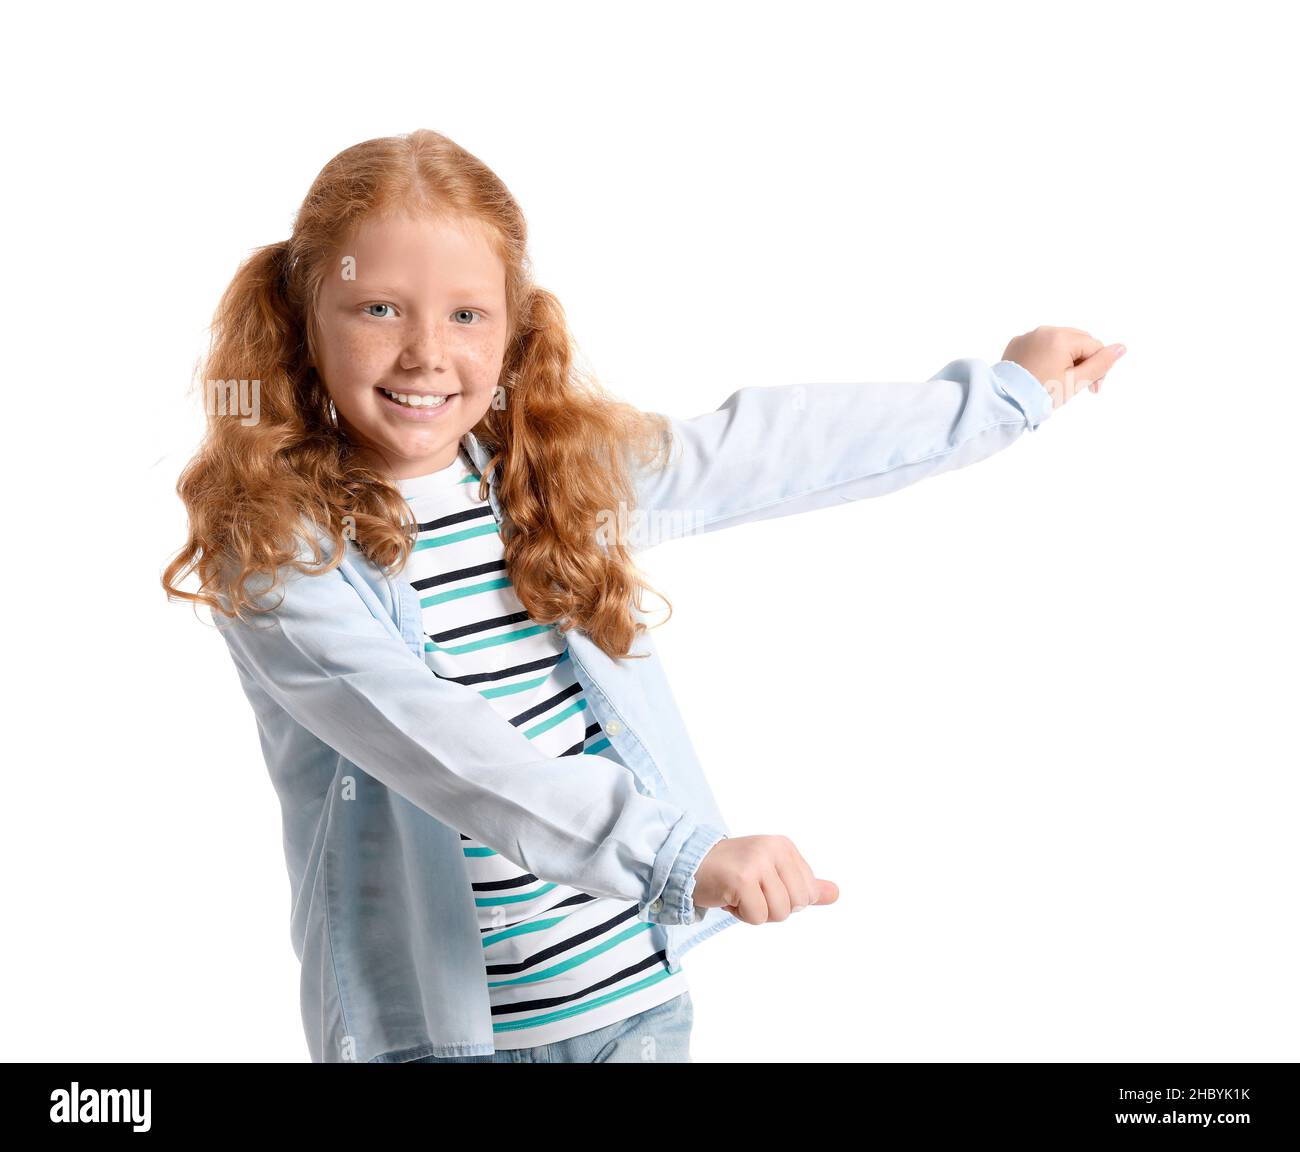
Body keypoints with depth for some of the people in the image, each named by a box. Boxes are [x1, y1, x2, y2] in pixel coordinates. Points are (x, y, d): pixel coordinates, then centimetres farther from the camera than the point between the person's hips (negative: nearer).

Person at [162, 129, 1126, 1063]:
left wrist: (1003, 391, 17)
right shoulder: (277, 545, -14)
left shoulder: (569, 467, 0)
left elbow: (767, 449, 10)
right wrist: (681, 853, -35)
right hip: (432, 1027, -3)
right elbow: (441, 745, -26)